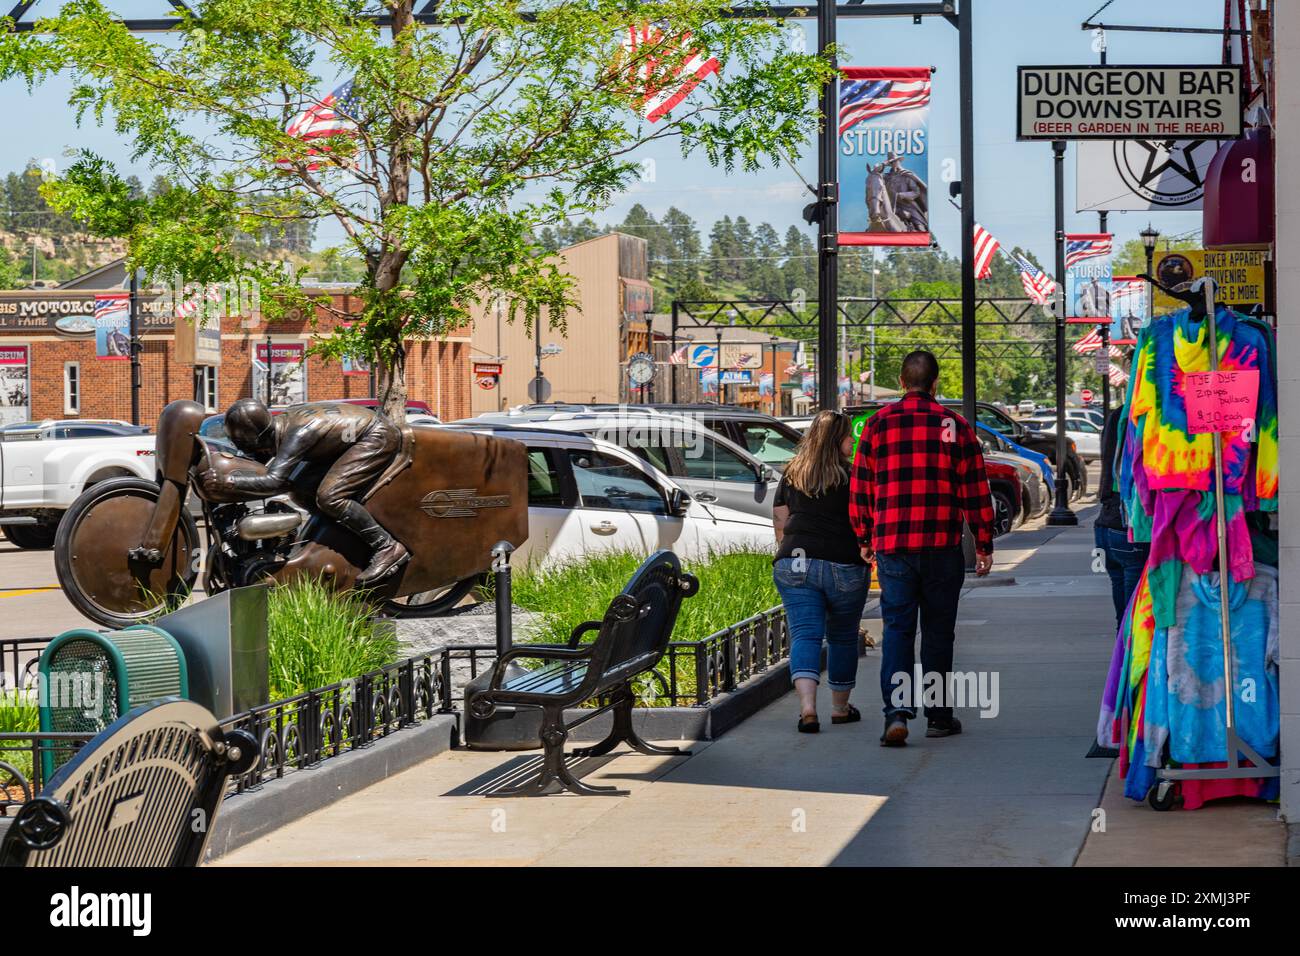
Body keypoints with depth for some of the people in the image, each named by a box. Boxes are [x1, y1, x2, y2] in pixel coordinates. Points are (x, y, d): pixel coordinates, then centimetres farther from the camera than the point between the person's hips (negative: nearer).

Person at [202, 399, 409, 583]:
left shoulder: (296, 434, -30)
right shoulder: (277, 424, -2)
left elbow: (275, 481, -39)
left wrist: (227, 481, -40)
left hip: (377, 437, -10)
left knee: (329, 498, -24)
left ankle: (387, 547, -16)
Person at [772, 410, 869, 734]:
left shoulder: (792, 475, 9)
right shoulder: (853, 477, -4)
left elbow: (779, 521, 12)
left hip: (794, 564, 2)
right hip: (845, 568, -2)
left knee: (804, 636, -4)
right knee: (842, 638, 15)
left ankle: (807, 707, -23)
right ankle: (840, 707, 27)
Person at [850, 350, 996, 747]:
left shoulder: (879, 423, 3)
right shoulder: (955, 425, 1)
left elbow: (860, 489, 5)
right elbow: (975, 491, 1)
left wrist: (865, 540, 17)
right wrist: (984, 545, 8)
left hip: (892, 546, 0)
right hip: (943, 547, 0)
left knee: (897, 630, 2)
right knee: (938, 631, 9)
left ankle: (897, 713, -14)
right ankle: (938, 716, 14)